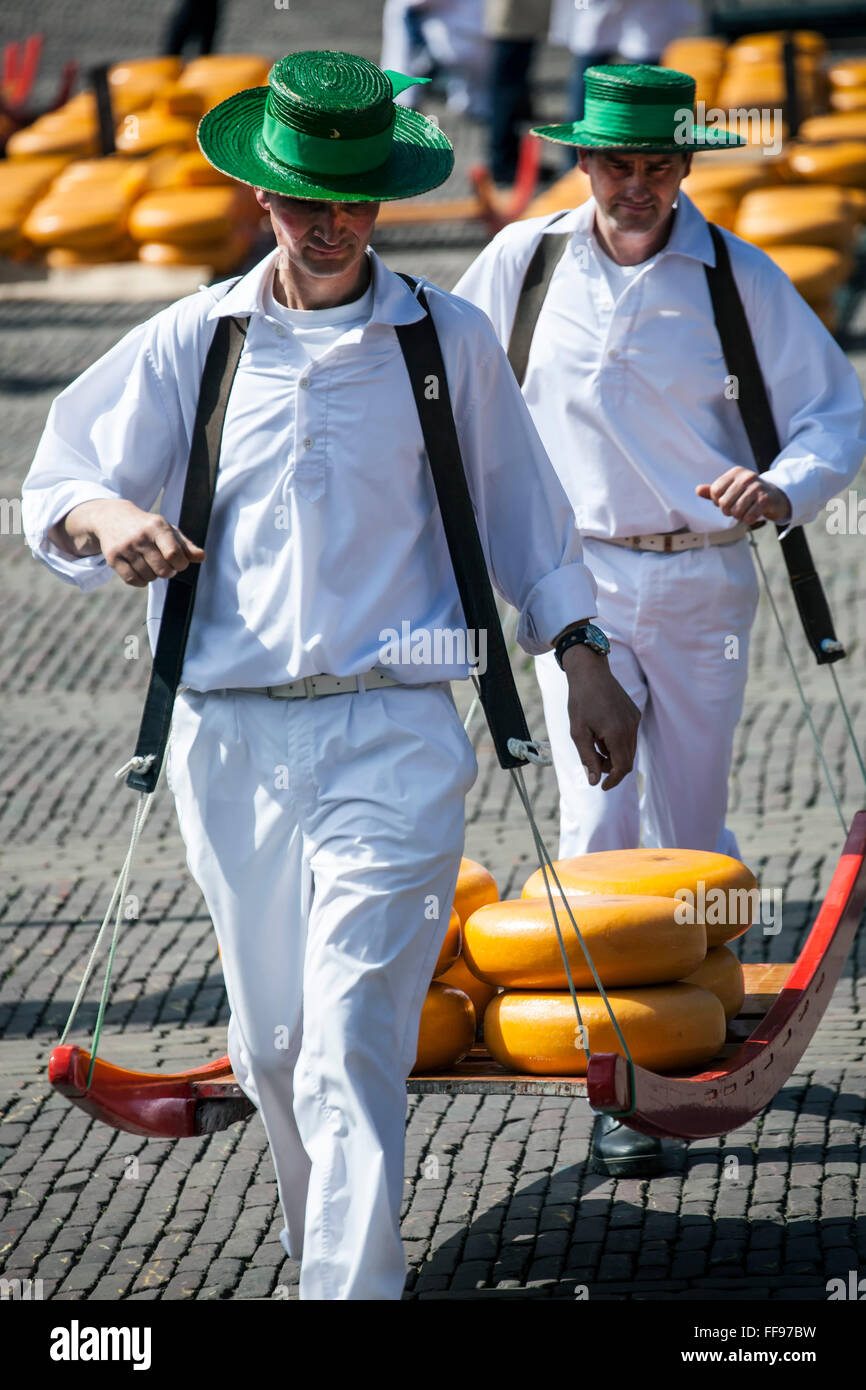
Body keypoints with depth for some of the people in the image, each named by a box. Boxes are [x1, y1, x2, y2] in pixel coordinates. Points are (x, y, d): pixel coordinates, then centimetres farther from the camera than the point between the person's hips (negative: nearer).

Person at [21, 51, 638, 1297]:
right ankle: (323, 1248, 34)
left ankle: (355, 1288, -16)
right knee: (271, 1043, 11)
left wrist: (584, 666, 16)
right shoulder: (187, 345, 6)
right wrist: (109, 517, -16)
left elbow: (519, 509, 17)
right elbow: (56, 490, 7)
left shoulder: (450, 341, 6)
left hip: (393, 736, -2)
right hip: (233, 738, 2)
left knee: (351, 1052, -13)